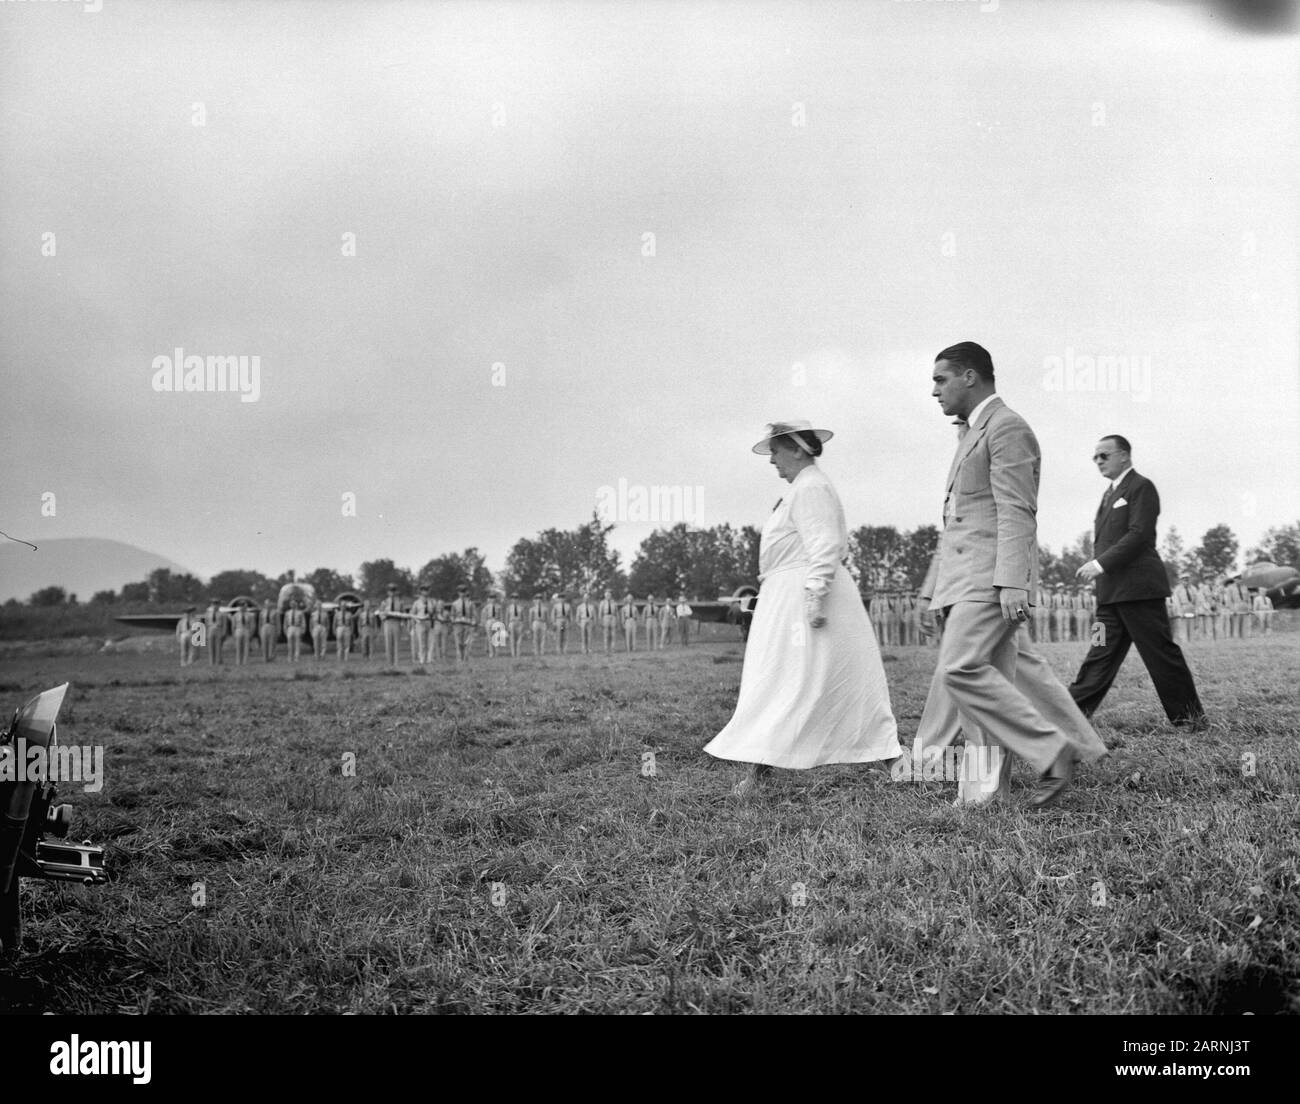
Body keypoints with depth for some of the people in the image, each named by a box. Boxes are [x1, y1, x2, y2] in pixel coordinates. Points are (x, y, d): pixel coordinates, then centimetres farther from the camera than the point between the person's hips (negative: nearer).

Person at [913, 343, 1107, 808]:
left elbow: (1016, 512, -17)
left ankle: (1050, 752, -13)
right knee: (1014, 672, 7)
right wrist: (931, 590, 23)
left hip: (992, 575, -10)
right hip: (964, 576, 10)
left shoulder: (1007, 426, -6)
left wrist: (1012, 582, -26)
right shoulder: (970, 434, 25)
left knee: (961, 669, -19)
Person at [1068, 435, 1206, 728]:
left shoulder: (1141, 487, -6)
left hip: (1138, 587, -9)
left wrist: (1101, 563, -20)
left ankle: (1188, 714, 6)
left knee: (1160, 651, -3)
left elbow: (1139, 534, -17)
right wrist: (1097, 569, 9)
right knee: (1103, 651, 5)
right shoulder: (1111, 493, 22)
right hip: (1111, 590, 9)